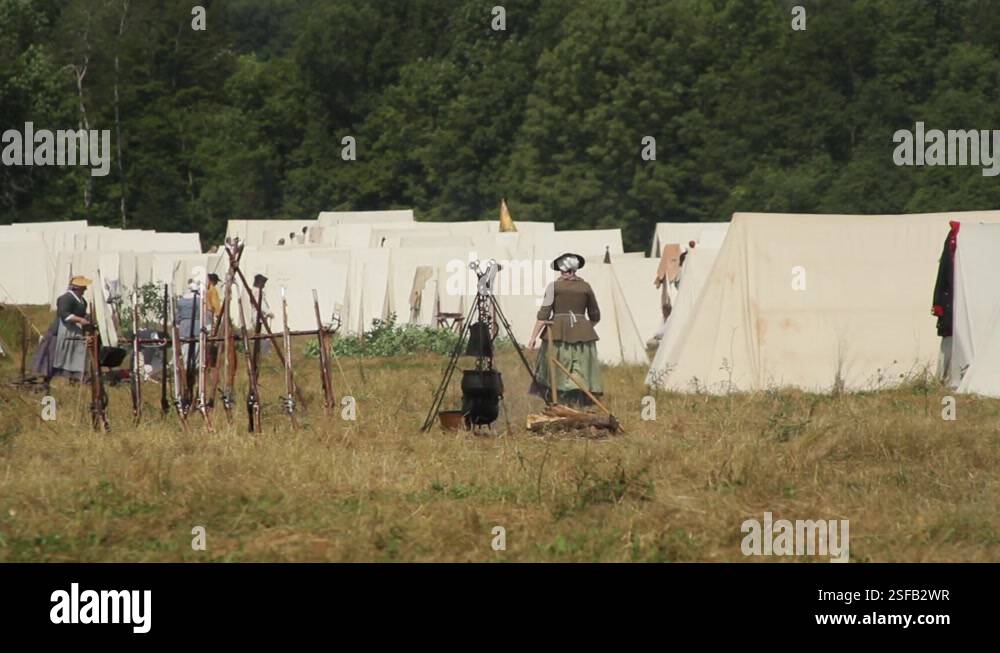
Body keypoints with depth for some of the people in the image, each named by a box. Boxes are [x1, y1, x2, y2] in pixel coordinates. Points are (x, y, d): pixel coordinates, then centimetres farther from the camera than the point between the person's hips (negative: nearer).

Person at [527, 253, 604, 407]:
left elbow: (543, 314, -7)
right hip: (582, 335, 2)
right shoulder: (586, 287, 8)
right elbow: (595, 316, 16)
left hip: (558, 333, -2)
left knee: (556, 375, 5)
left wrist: (534, 336, -6)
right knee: (581, 375, 0)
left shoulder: (554, 286, 0)